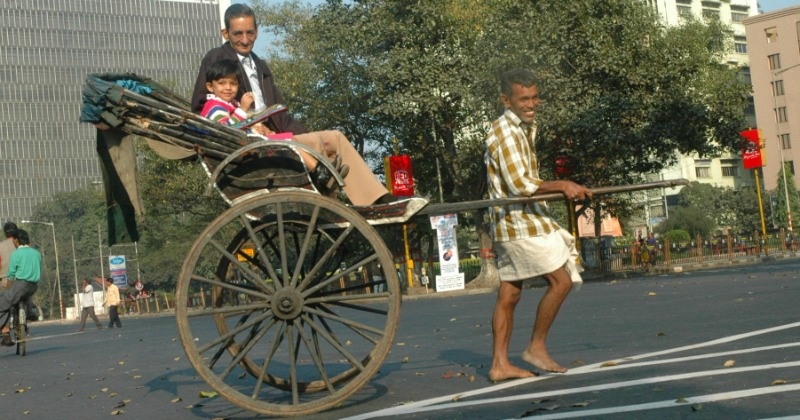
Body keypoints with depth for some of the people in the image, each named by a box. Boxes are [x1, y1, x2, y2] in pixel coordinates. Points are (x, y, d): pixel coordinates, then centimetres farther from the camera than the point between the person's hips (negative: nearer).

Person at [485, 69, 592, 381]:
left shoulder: (523, 129, 18)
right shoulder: (505, 132, -15)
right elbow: (519, 185, -21)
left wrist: (561, 189, 12)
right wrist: (561, 185, -15)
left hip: (510, 224, 10)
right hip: (519, 222, -10)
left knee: (509, 293, 7)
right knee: (561, 280, -6)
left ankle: (500, 363, 10)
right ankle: (536, 347, 2)